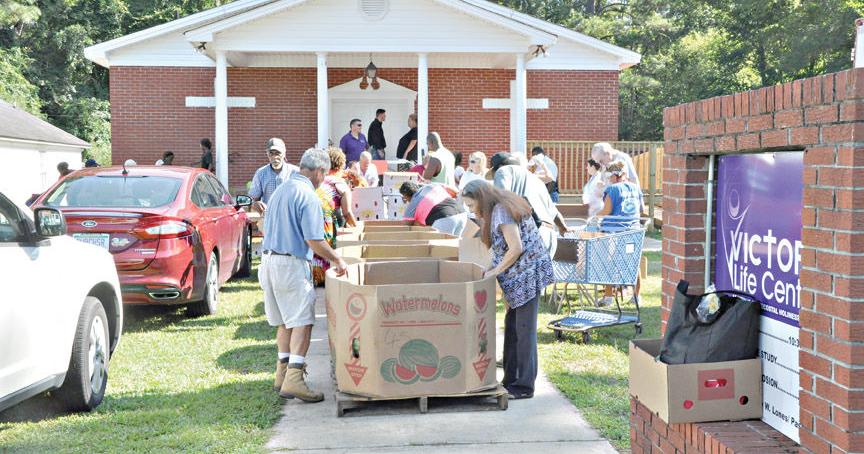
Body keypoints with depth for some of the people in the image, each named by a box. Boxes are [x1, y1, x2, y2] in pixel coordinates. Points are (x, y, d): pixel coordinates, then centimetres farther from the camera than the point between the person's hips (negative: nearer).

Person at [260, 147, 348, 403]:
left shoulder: (281, 190, 15)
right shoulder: (308, 196, -13)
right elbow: (314, 240, -18)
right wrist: (337, 260, -4)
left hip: (268, 259, 9)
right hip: (292, 264, -9)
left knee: (284, 321, 18)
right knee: (302, 322, -8)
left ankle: (284, 370, 25)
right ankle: (293, 379, -15)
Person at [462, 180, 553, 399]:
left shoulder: (501, 212, -16)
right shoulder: (504, 206, 14)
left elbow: (516, 249, -22)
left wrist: (495, 271, -12)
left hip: (527, 274, -10)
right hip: (519, 277, 10)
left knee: (524, 329, -5)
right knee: (511, 325, 13)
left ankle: (524, 387, 1)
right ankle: (511, 379, 21)